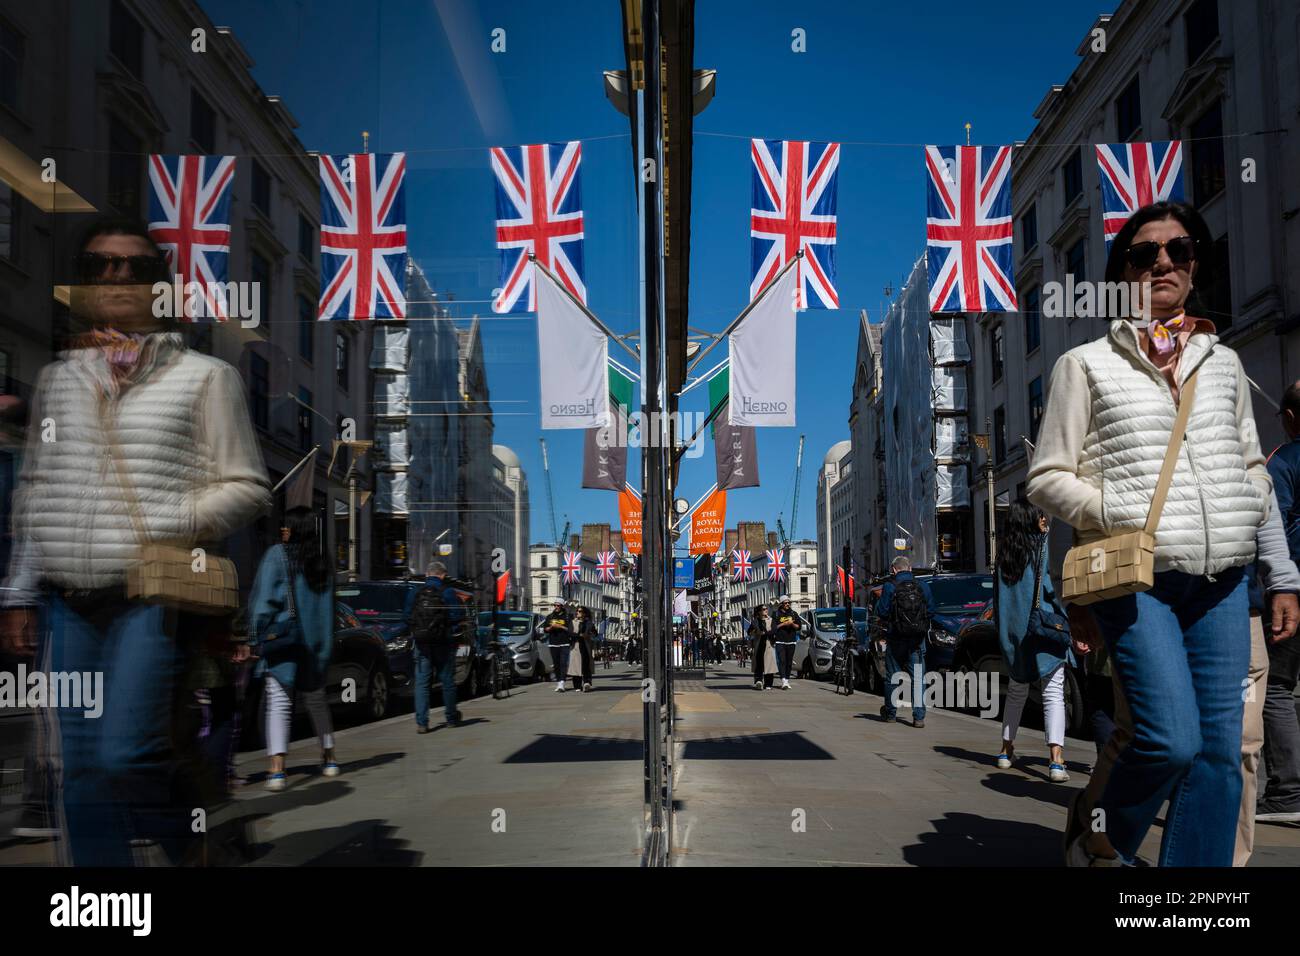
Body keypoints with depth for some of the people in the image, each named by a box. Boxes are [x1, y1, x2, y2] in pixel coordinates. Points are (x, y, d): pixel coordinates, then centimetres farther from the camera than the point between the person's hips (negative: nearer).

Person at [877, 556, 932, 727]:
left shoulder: (890, 587, -8)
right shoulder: (923, 586, 1)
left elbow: (881, 611, -8)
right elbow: (930, 611, 6)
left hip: (896, 639, -2)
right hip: (917, 639, 2)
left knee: (893, 677, 11)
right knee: (918, 678, 3)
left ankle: (890, 713, 21)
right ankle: (919, 716, -3)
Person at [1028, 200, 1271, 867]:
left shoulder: (1223, 362, 17)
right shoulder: (1086, 365, 5)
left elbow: (1252, 461, 26)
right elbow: (1047, 478, 3)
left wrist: (1251, 505, 4)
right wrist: (1120, 512, -12)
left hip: (1222, 576, 5)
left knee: (1220, 747, 1)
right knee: (1172, 738, -15)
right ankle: (1102, 848, 12)